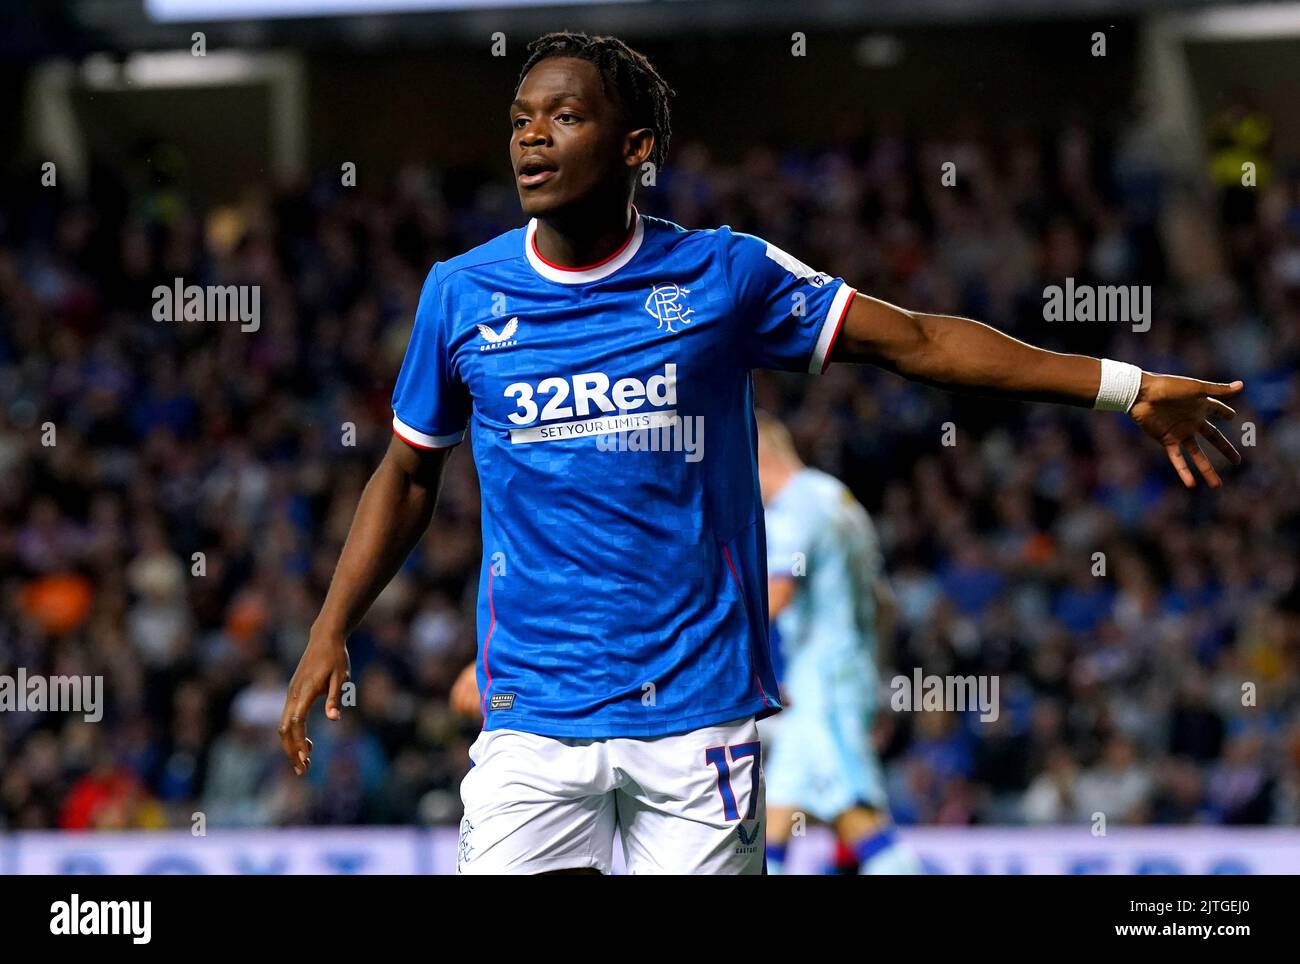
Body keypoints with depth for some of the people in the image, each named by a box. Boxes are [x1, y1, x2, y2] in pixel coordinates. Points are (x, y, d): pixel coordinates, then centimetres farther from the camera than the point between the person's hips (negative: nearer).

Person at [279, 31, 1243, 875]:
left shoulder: (726, 275, 0)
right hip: (533, 711, 1)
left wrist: (1127, 387, 0)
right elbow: (410, 471, 18)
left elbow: (914, 340, 4)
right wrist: (331, 632, 11)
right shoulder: (461, 294, 5)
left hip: (699, 703, -1)